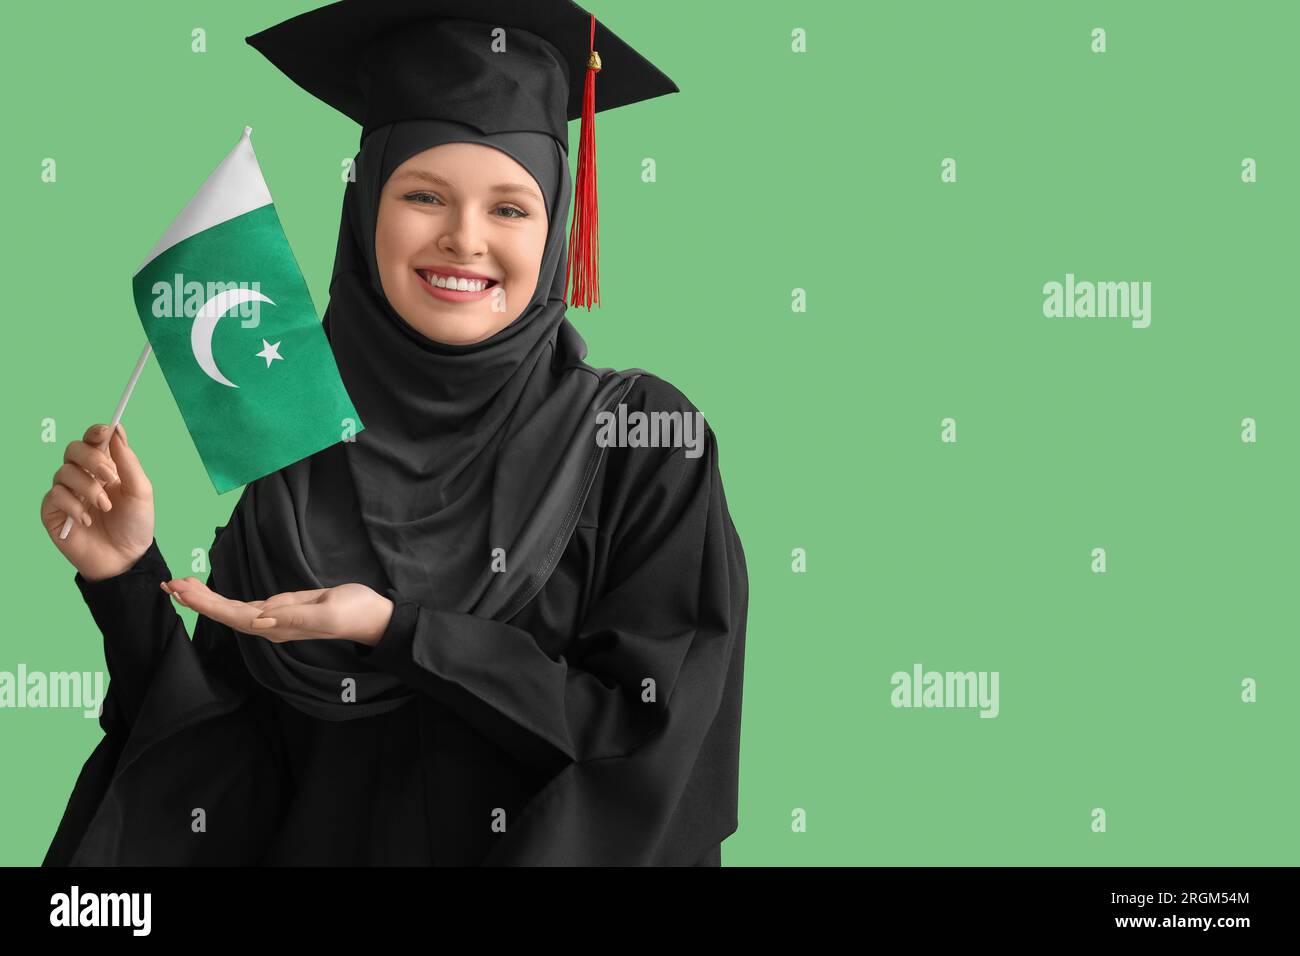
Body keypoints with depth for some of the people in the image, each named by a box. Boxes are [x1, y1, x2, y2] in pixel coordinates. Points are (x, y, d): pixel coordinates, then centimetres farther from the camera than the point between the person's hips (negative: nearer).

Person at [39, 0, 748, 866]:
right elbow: (226, 755, -3)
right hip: (321, 844, 2)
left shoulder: (642, 435, -12)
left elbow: (652, 734, -17)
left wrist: (393, 633, -21)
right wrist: (127, 578, -17)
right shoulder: (301, 450, -5)